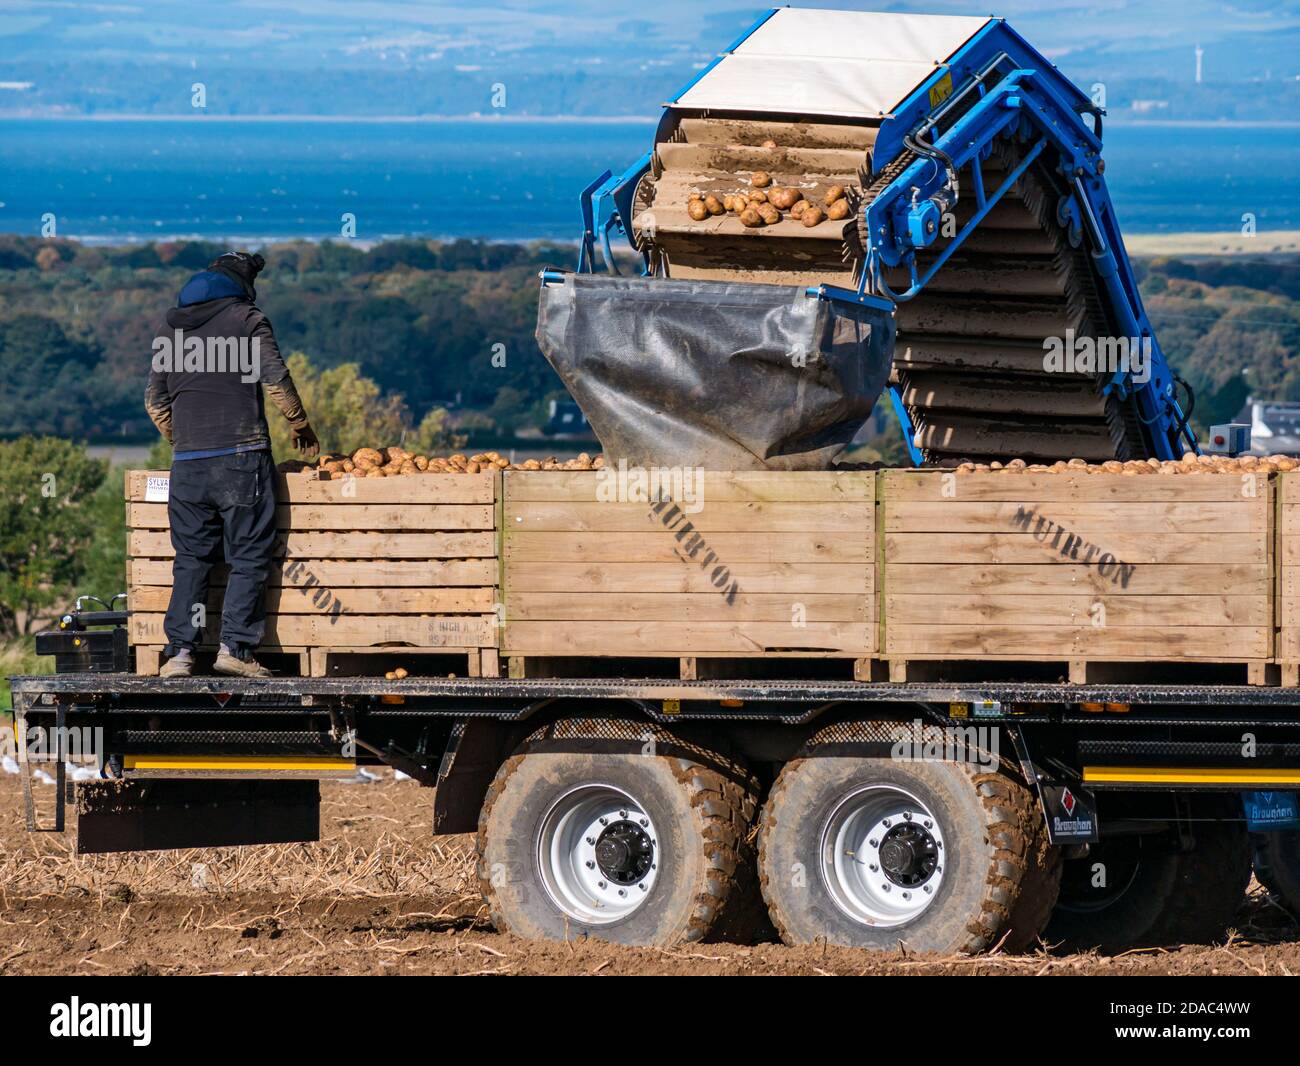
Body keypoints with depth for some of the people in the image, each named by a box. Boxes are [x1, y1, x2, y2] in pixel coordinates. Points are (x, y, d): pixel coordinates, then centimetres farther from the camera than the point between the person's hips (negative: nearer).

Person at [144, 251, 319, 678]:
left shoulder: (173, 327, 16)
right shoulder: (247, 320, 1)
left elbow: (155, 401, 18)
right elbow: (277, 382, -4)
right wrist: (302, 427, 10)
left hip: (188, 462, 4)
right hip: (241, 455, -4)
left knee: (191, 558, 8)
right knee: (249, 557, 1)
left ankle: (180, 652, -1)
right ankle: (235, 647, -8)